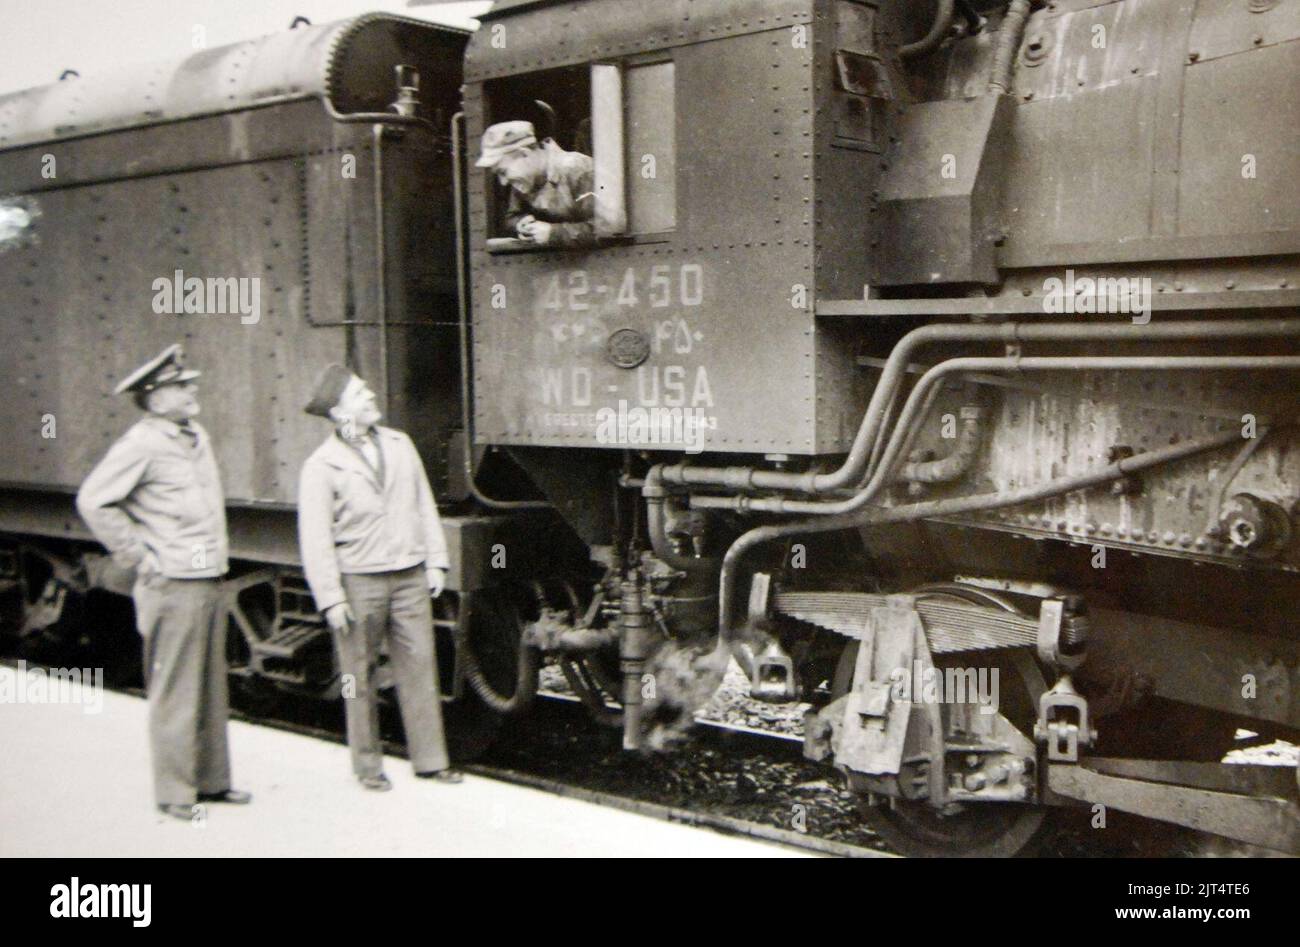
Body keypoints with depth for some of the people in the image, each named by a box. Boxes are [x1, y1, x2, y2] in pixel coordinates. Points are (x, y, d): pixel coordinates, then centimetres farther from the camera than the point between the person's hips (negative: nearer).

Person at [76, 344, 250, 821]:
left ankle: (212, 780, 24)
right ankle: (174, 791, 10)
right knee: (175, 692, -1)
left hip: (210, 582, 8)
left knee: (212, 687, 14)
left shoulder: (197, 436, 11)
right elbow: (93, 501, -15)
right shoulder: (142, 445, -13)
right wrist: (139, 557, -12)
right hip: (173, 587, -8)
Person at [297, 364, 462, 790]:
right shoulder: (321, 466, -7)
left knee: (419, 664, 6)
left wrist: (434, 561, 9)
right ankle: (368, 765, 18)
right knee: (360, 674, 5)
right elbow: (315, 539, -8)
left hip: (410, 576, 4)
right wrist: (331, 599, -11)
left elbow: (424, 507, 14)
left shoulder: (399, 444, 9)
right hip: (358, 580, -4)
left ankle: (430, 759, 15)